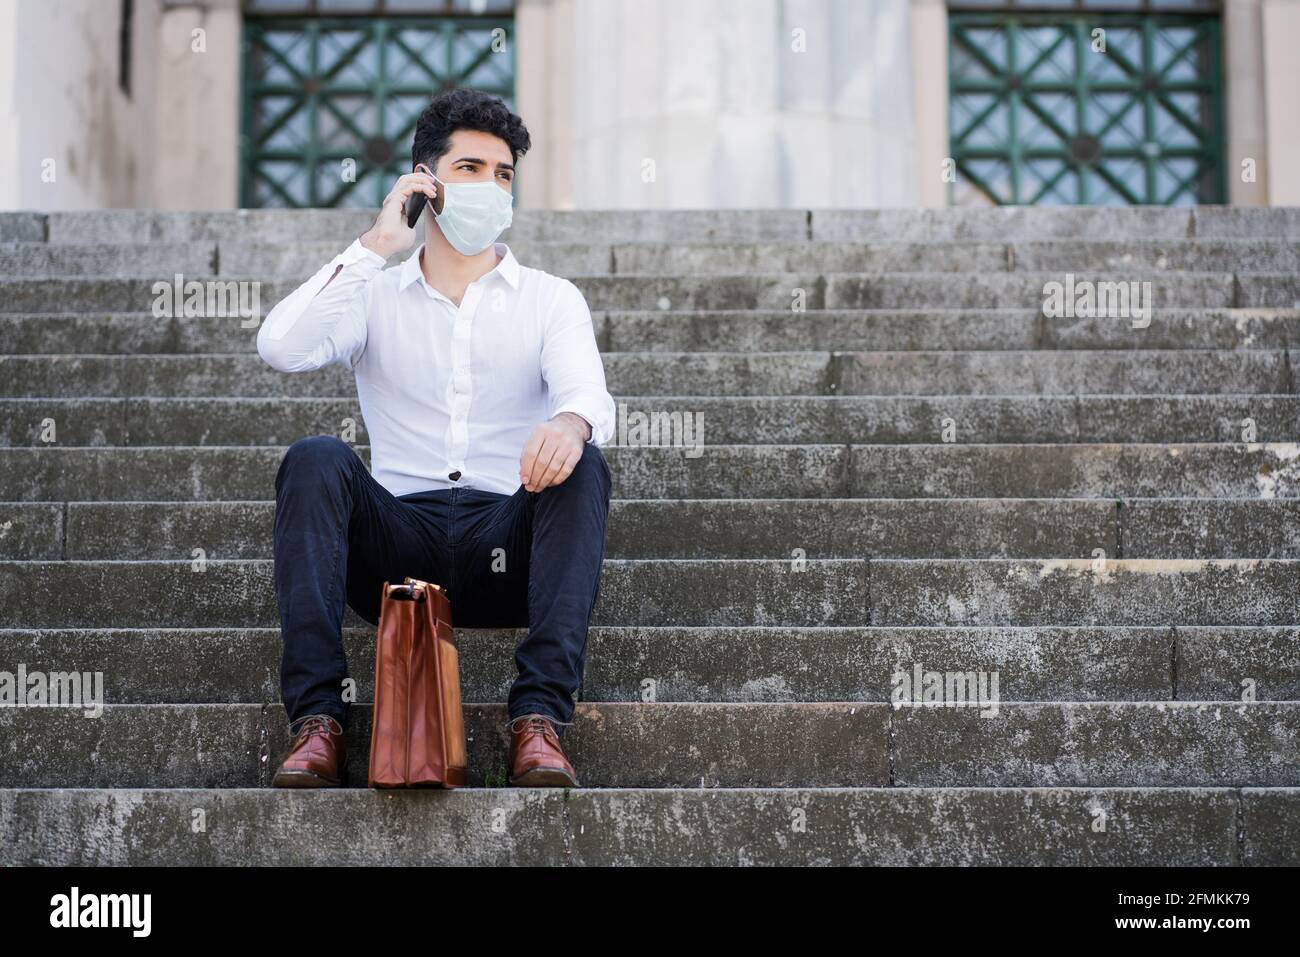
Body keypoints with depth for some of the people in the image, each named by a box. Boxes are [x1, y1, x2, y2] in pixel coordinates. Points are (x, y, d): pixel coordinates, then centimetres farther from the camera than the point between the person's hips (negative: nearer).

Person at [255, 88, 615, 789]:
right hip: (397, 541, 1)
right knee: (316, 459, -26)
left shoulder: (550, 299, 14)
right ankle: (317, 720, -33)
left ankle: (538, 718, -38)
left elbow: (589, 392, -8)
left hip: (506, 548, 0)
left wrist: (571, 421, -35)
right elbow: (281, 350, -5)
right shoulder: (375, 296, 16)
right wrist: (375, 248, -3)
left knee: (580, 463, -29)